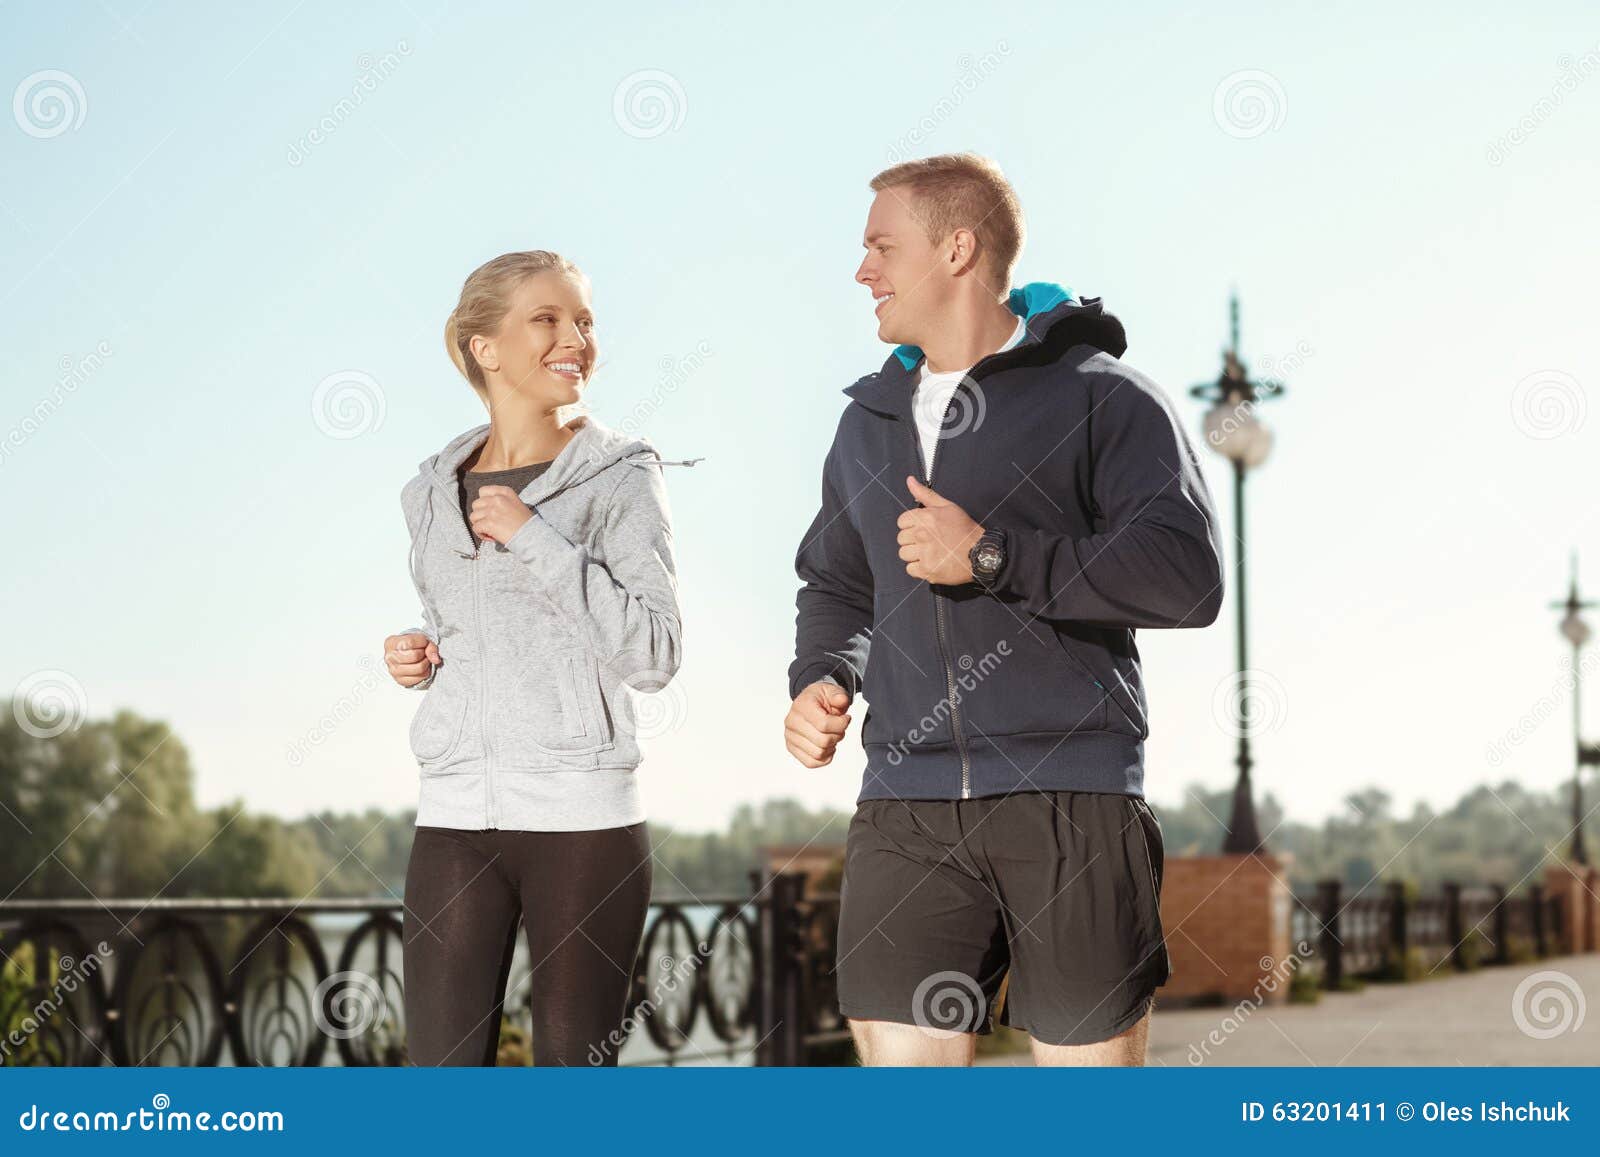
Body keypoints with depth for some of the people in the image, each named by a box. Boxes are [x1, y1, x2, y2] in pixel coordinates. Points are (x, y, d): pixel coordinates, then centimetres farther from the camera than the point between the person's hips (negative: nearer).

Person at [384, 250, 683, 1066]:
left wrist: (534, 537, -14)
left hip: (582, 820, -4)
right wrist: (414, 659, 4)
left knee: (575, 1059, 3)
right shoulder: (435, 493, 12)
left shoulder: (619, 478, -1)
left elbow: (654, 655, -11)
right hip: (456, 817, 4)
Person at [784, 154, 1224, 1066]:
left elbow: (1189, 575, -12)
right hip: (906, 809, 5)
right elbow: (836, 586, 31)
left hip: (1072, 804, -4)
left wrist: (992, 556, -15)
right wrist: (821, 680, 10)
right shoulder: (871, 420, 19)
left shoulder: (1101, 395, 0)